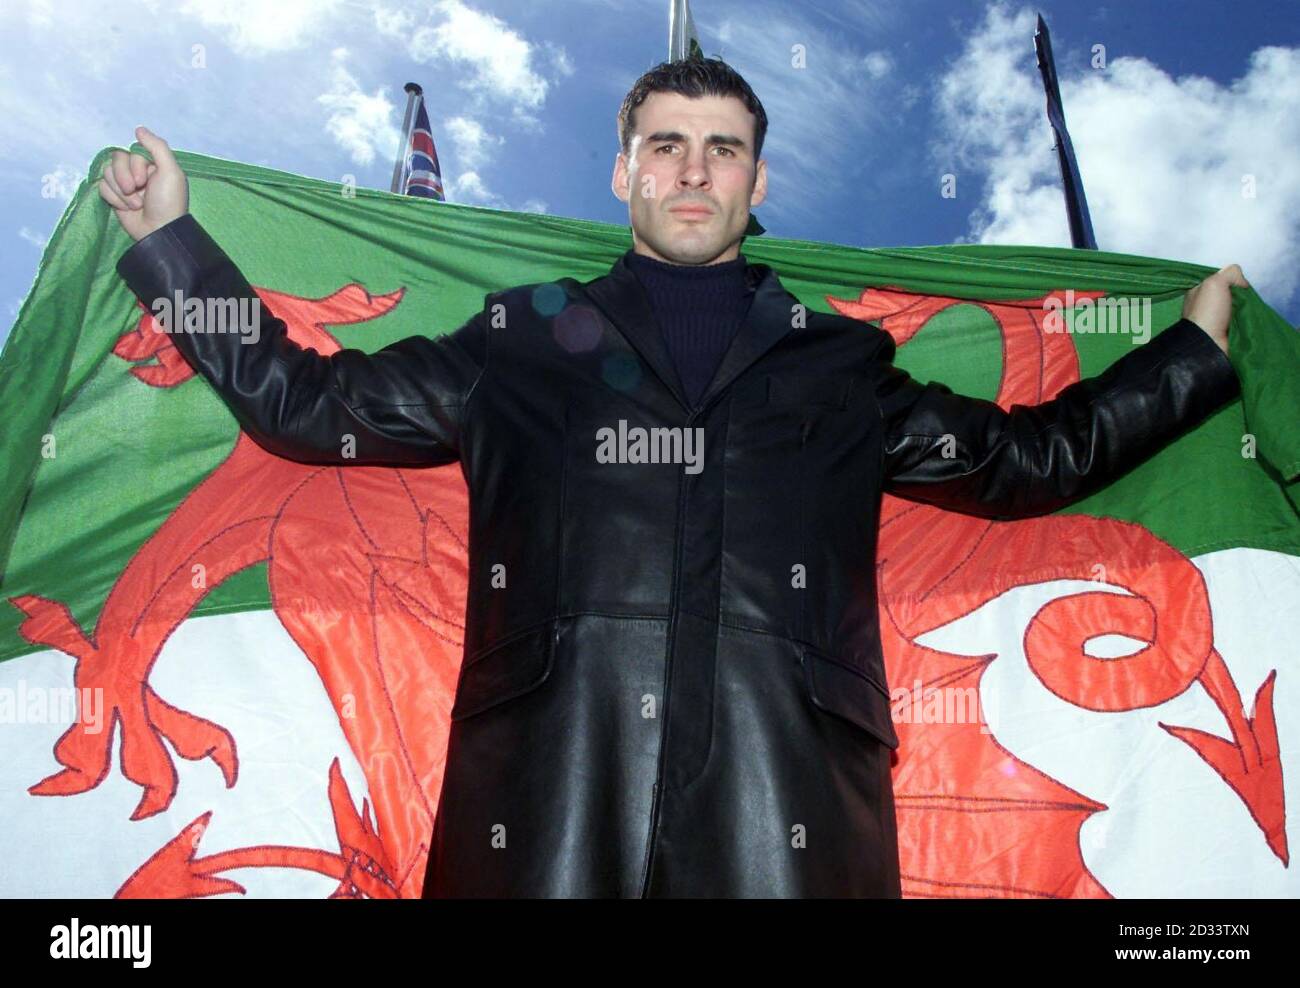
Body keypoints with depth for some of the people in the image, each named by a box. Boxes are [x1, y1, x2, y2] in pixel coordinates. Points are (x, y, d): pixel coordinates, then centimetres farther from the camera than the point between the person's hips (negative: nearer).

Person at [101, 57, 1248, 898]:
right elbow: (300, 399, 19)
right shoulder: (521, 342, 17)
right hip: (549, 799, 0)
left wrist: (1197, 342, 29)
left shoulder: (842, 365, 19)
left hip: (785, 814, 1)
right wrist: (171, 238, 18)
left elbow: (1036, 456, 26)